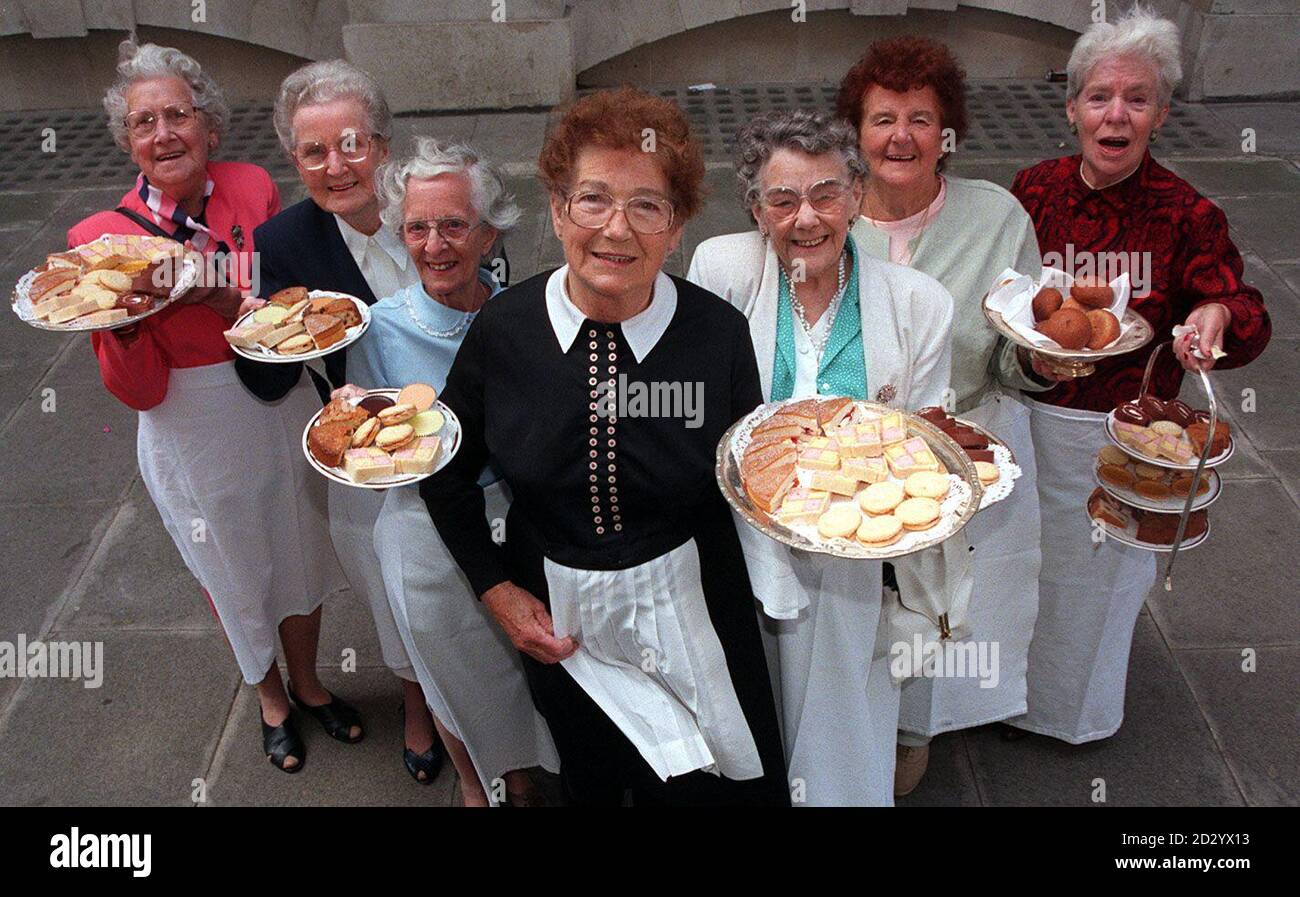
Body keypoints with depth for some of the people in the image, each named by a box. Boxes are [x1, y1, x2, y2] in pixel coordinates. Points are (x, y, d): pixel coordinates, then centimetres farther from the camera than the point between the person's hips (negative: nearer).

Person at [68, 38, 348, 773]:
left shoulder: (254, 188, -10)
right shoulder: (103, 238, -15)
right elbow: (140, 391, -13)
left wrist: (229, 299, -26)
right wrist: (120, 326, -33)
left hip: (281, 411, 2)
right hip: (192, 432, -2)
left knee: (300, 553, 20)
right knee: (234, 573, 19)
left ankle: (308, 679, 49)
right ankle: (271, 698, 46)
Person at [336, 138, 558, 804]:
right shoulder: (381, 327, -15)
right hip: (429, 538, -1)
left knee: (526, 664, 23)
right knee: (456, 681, 21)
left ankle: (521, 775, 55)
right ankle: (473, 783, 54)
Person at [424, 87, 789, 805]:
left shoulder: (719, 333, -17)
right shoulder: (503, 328, -15)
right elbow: (446, 471, 0)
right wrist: (494, 590, -4)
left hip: (689, 611, -1)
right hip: (554, 617, 1)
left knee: (713, 785, 19)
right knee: (589, 781, 27)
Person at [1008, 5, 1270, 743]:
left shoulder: (1186, 215, -13)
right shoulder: (1034, 190, -5)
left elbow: (1249, 318, -16)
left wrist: (1218, 315, -37)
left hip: (1119, 436, -2)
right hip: (1025, 419, 3)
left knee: (1097, 574, 18)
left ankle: (1079, 708, 45)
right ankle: (1010, 690, 47)